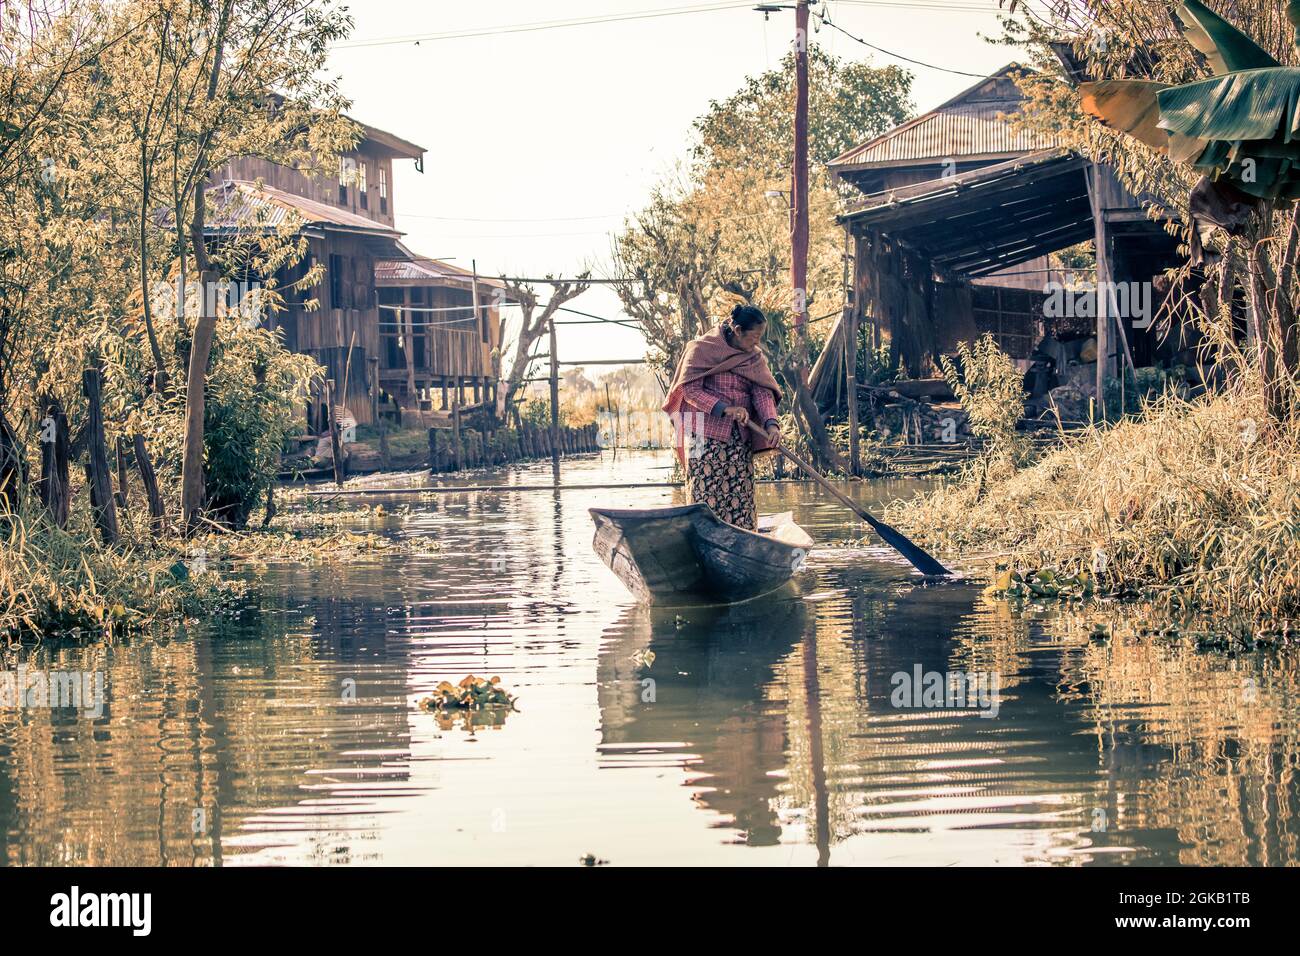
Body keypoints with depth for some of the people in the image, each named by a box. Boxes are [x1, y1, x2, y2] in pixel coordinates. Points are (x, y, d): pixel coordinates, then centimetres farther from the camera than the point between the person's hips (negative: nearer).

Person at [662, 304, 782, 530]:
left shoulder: (755, 357, 11)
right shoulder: (702, 349, -7)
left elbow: (762, 390, 0)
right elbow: (690, 389, -12)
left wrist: (771, 423, -19)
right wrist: (725, 409, -22)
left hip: (740, 439, 6)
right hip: (705, 434, -6)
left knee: (741, 494, 3)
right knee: (706, 494, -8)